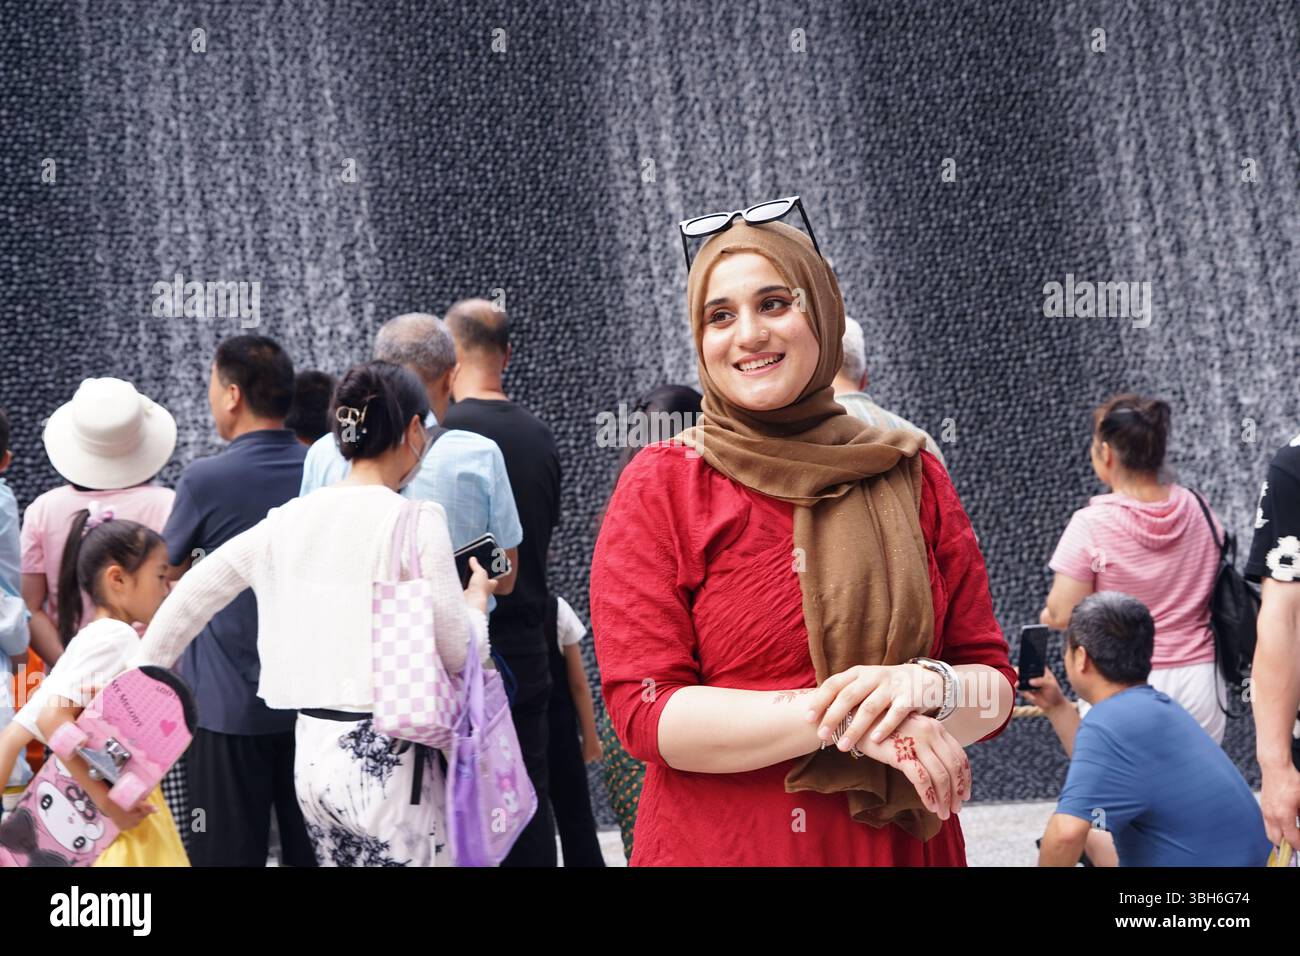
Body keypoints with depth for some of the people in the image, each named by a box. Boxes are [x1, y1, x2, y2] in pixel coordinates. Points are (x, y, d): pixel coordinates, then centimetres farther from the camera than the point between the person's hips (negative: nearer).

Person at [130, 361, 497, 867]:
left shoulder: (292, 518, 6)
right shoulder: (415, 520, -11)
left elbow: (192, 593, 12)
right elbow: (457, 652, -9)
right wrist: (477, 599, 11)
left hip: (312, 752, 7)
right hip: (385, 756, -6)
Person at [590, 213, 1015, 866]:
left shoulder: (913, 479, 2)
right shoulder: (662, 484, -6)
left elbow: (995, 689, 3)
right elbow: (641, 709, -13)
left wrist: (925, 686, -19)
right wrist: (841, 719, -22)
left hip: (902, 847, 3)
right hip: (716, 847, -2)